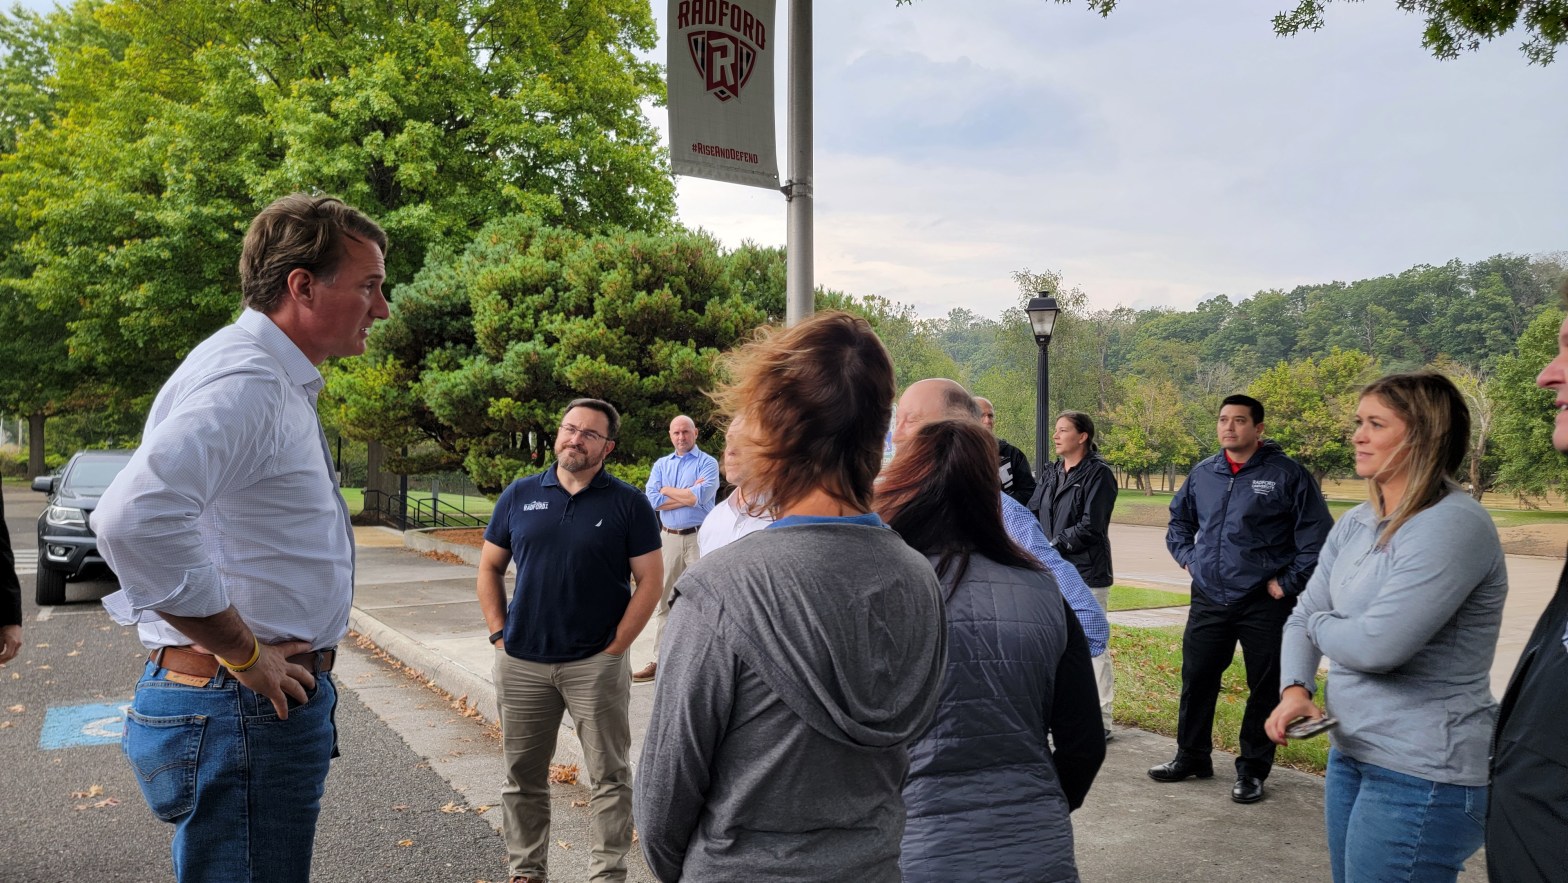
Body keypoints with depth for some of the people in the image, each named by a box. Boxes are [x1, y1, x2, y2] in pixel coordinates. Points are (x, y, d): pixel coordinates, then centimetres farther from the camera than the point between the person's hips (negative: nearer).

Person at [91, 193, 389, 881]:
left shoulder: (278, 382, 15)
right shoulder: (244, 379, -20)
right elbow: (135, 517, -35)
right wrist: (244, 652, -23)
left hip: (265, 698, 10)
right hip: (244, 711, -10)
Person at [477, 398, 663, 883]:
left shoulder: (628, 503, -4)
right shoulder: (519, 495, 5)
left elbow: (650, 580, -5)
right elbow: (490, 569, 12)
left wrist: (614, 648, -9)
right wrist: (500, 634, 2)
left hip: (597, 664, -3)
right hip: (521, 662, 3)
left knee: (610, 774, 4)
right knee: (523, 775, 14)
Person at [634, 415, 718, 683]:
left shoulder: (707, 463, 2)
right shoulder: (661, 464, 14)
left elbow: (700, 497, -15)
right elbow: (652, 500, -1)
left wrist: (667, 490, -2)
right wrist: (689, 492, -7)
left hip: (699, 537, -4)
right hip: (669, 537, 4)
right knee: (664, 600, 6)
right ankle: (660, 660, 12)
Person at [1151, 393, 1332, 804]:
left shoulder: (1286, 474, -7)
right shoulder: (1202, 474, 8)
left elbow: (1316, 536, -7)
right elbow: (1178, 520, 25)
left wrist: (1288, 582, -9)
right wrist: (1187, 557, 11)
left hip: (1264, 604, -4)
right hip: (1208, 600, 5)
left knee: (1265, 688, 6)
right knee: (1196, 680, 12)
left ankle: (1252, 769, 19)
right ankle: (1191, 756, 28)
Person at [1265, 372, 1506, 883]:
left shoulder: (1454, 525, -19)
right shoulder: (1355, 524, 6)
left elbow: (1377, 645, -27)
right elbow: (1303, 617, 9)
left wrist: (1321, 624, -6)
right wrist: (1296, 688, -9)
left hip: (1423, 773, -8)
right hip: (1350, 751, 8)